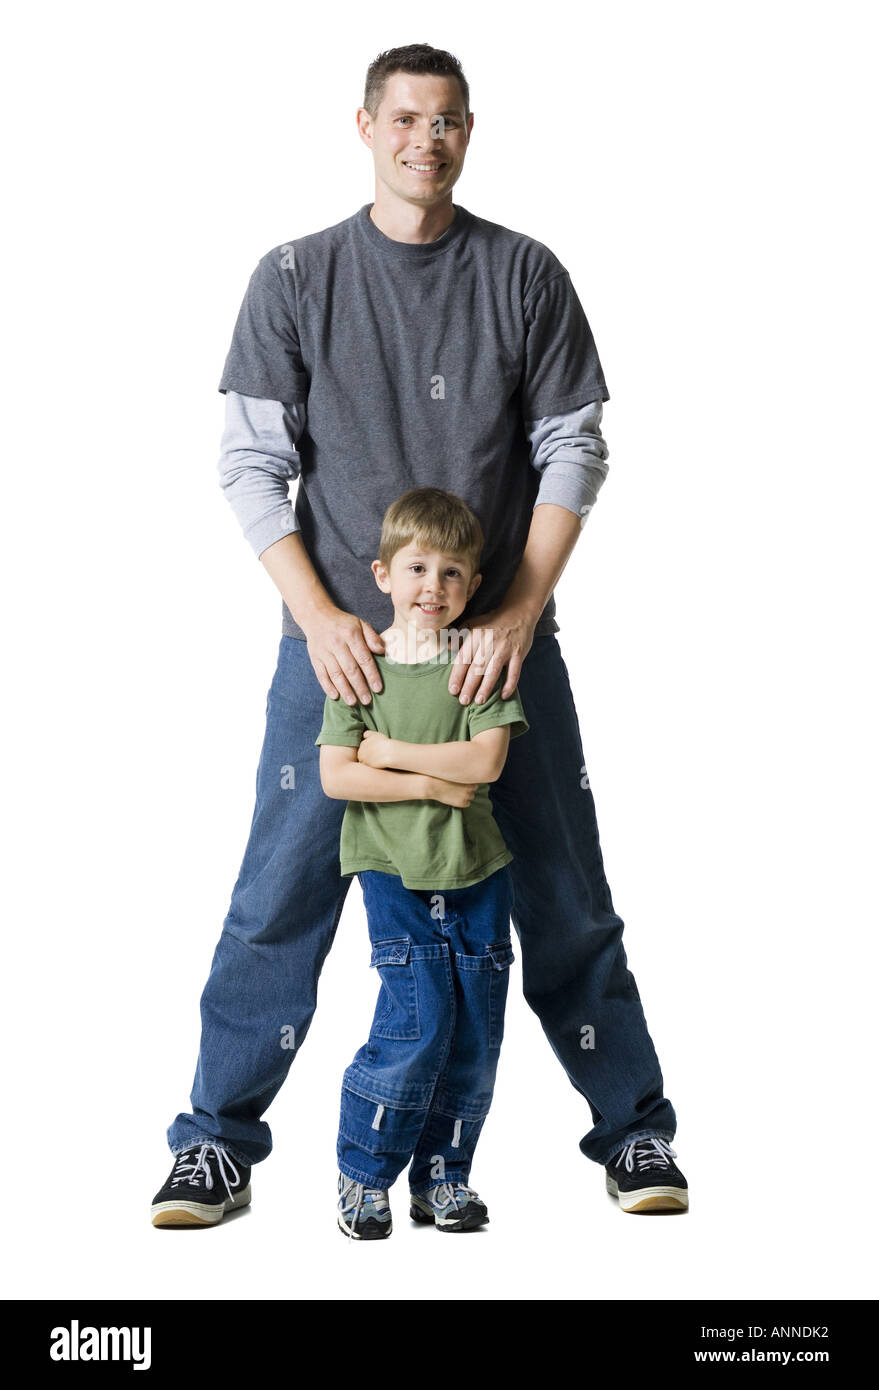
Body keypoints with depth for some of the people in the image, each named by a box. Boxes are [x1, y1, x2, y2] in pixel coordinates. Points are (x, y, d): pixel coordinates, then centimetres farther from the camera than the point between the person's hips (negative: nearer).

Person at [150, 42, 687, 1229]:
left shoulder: (526, 275, 4)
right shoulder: (296, 277, 3)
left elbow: (574, 451, 1)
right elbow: (252, 462, 0)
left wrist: (518, 615, -10)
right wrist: (319, 616, -11)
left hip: (501, 639, 1)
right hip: (339, 643, 0)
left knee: (564, 897, 5)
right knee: (281, 897, 1)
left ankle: (636, 1131, 18)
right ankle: (219, 1141, 15)